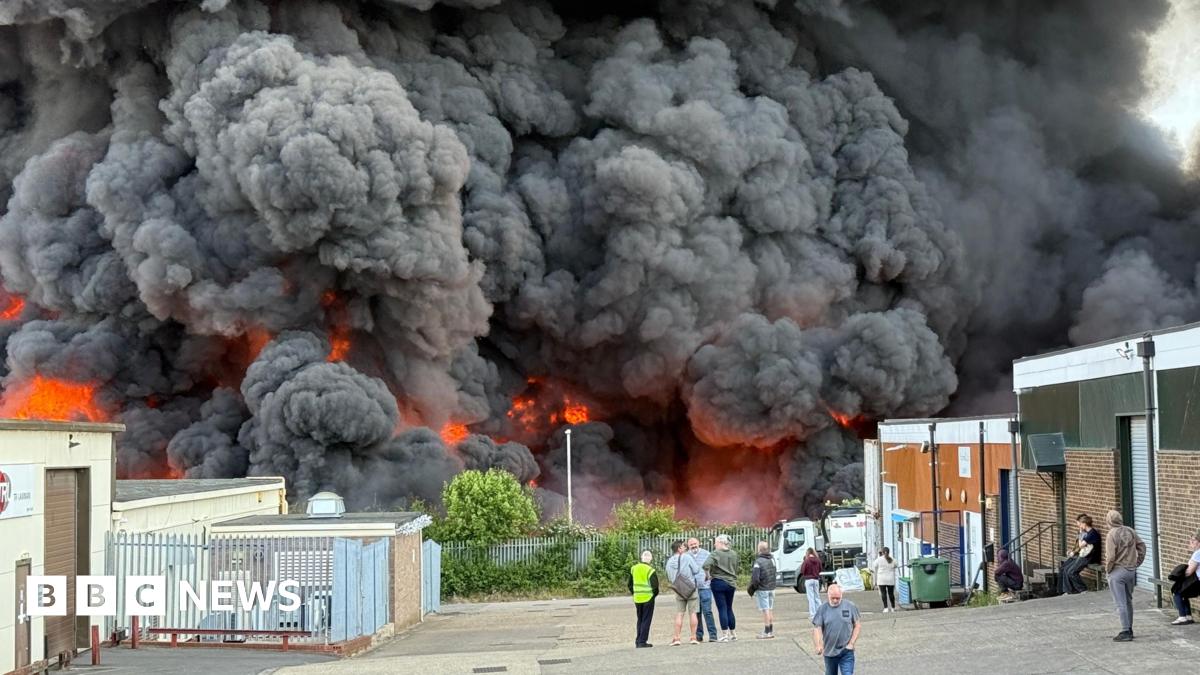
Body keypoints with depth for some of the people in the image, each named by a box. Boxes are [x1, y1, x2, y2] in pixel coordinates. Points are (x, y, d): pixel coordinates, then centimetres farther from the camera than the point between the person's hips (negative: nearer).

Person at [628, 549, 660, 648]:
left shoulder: (633, 569, 4)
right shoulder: (650, 571, -14)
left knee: (640, 620, 16)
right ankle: (642, 641, -2)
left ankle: (638, 641, 16)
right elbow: (655, 587, -14)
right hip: (648, 598, -5)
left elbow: (630, 584, 10)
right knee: (646, 620, 1)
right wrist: (654, 594, 4)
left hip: (637, 599, 5)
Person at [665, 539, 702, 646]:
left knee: (679, 614, 5)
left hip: (679, 591, 3)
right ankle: (693, 637, 2)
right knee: (692, 613, 2)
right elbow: (696, 570, -6)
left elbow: (669, 578, 10)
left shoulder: (669, 562, 5)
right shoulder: (687, 557, -9)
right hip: (691, 589, -3)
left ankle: (676, 638, -1)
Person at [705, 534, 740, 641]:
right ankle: (732, 633, 22)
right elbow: (736, 569, 14)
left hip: (719, 583, -5)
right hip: (731, 583, 6)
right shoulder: (734, 554, 6)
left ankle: (725, 635, -1)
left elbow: (706, 565, -26)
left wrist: (707, 574, -9)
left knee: (722, 609, -1)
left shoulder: (715, 554, -12)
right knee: (729, 608, 16)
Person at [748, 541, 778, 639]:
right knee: (771, 609, 14)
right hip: (772, 588, 7)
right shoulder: (772, 560, 3)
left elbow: (755, 578, -21)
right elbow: (773, 574, 7)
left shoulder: (758, 561, -19)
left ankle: (766, 632, 2)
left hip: (762, 589, -7)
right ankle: (771, 630, 19)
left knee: (765, 610, -2)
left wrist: (751, 589, -7)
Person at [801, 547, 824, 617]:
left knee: (811, 597, 0)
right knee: (817, 597, 14)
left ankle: (812, 614, -2)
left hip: (808, 580, -4)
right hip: (816, 579, 4)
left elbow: (802, 571, -10)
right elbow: (820, 570, 10)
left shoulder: (806, 561, -14)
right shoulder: (818, 560, -1)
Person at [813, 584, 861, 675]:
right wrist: (818, 645, -25)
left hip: (846, 651, -2)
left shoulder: (850, 606, -3)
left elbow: (857, 625, 3)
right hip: (829, 651, 2)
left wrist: (851, 643, -7)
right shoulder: (822, 609, -3)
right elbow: (817, 628, -8)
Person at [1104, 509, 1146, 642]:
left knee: (1121, 604, -4)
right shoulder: (1130, 531, 4)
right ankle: (1129, 629, 25)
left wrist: (1107, 570, -5)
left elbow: (1110, 556, -19)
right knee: (1128, 601, 18)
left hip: (1117, 571, -7)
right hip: (1131, 571, 7)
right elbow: (1142, 546, 8)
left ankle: (1125, 632, -5)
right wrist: (1137, 563, 13)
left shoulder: (1112, 534, -16)